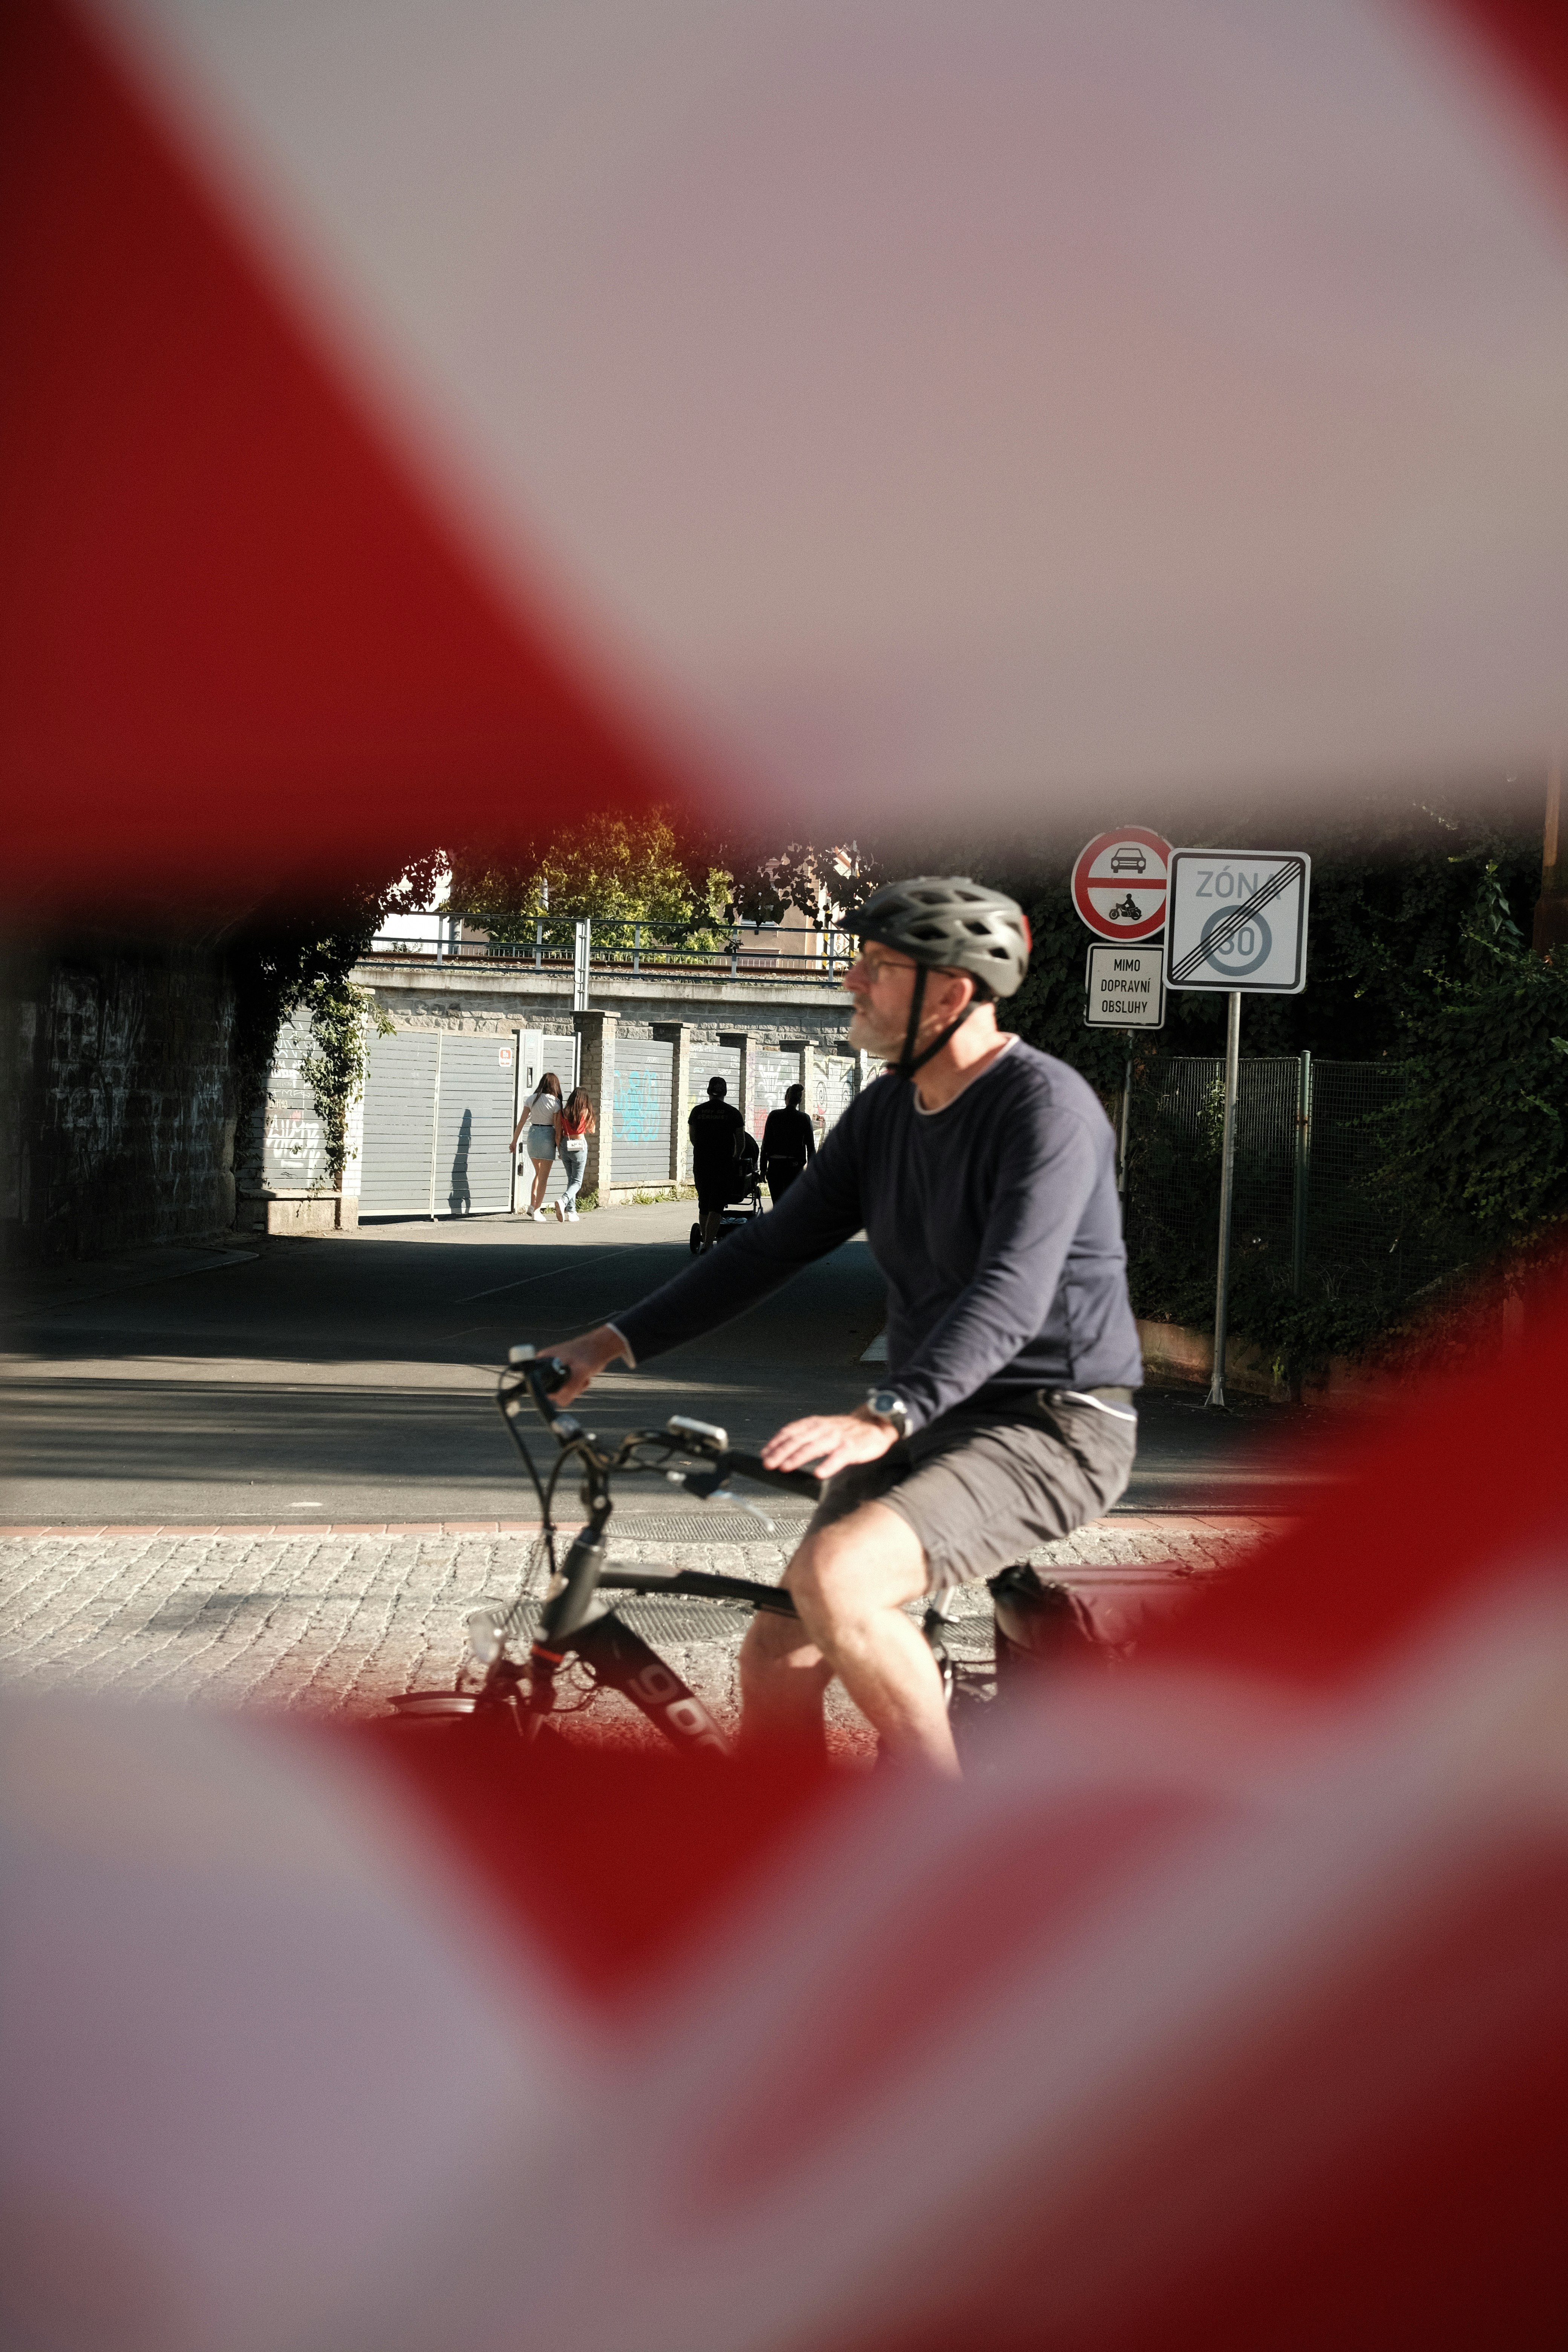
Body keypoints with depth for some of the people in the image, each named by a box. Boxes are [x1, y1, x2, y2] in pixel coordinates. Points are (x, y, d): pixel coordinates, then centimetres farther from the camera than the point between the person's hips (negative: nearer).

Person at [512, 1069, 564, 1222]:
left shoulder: (532, 1099, 3)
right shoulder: (554, 1102, -8)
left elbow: (522, 1121, 2)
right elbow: (557, 1125, -8)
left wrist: (515, 1141, 7)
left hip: (533, 1135, 4)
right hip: (548, 1136, -4)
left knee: (539, 1173, 22)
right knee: (544, 1176, 4)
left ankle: (532, 1205, 14)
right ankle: (537, 1211, 2)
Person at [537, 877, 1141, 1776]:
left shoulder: (1046, 1106, -18)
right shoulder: (887, 1111, 9)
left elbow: (1010, 1295, -30)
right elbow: (773, 1247, 12)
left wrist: (884, 1419, -42)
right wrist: (613, 1341, 4)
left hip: (1050, 1430, -8)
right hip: (931, 1425, 8)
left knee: (835, 1574, -30)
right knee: (775, 1659, -2)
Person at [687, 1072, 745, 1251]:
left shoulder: (697, 1111, 3)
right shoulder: (733, 1113, -2)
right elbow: (740, 1142, 6)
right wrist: (735, 1158, 26)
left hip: (701, 1163, 2)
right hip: (724, 1165, -2)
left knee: (704, 1204, 15)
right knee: (716, 1206, -3)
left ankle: (706, 1240, 22)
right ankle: (708, 1245, -14)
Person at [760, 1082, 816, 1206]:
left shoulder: (774, 1116, -1)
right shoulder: (804, 1119, -2)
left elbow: (765, 1143, 0)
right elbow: (811, 1147, 1)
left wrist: (763, 1168, 6)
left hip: (775, 1165, 0)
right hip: (795, 1166, 0)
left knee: (777, 1204, 4)